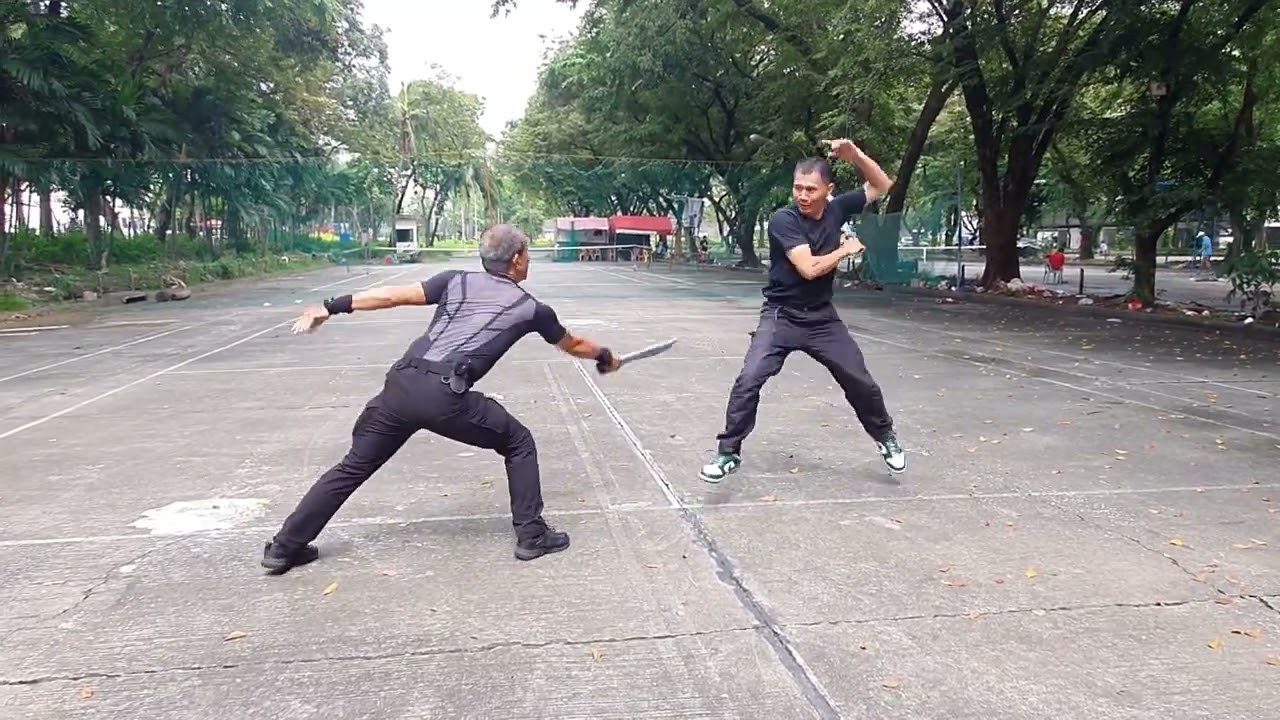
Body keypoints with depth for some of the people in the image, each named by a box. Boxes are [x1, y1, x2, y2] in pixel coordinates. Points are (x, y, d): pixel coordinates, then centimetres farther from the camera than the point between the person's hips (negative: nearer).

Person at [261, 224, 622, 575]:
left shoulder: (456, 281, 20)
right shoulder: (531, 308, 17)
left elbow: (396, 296, 10)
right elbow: (572, 344, 33)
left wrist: (333, 306, 13)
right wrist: (606, 357, 53)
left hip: (401, 385, 4)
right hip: (446, 396, -4)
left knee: (353, 467, 18)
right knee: (519, 444, 18)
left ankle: (285, 546, 25)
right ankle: (531, 534, 19)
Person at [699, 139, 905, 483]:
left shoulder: (836, 209, -3)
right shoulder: (782, 220, -17)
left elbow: (882, 186, 9)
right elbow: (809, 268, -26)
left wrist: (855, 155, -8)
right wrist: (846, 249, -11)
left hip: (822, 318, 4)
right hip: (781, 316, -4)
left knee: (861, 382, 9)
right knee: (749, 379, -19)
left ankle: (885, 437, 35)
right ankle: (728, 452, -6)